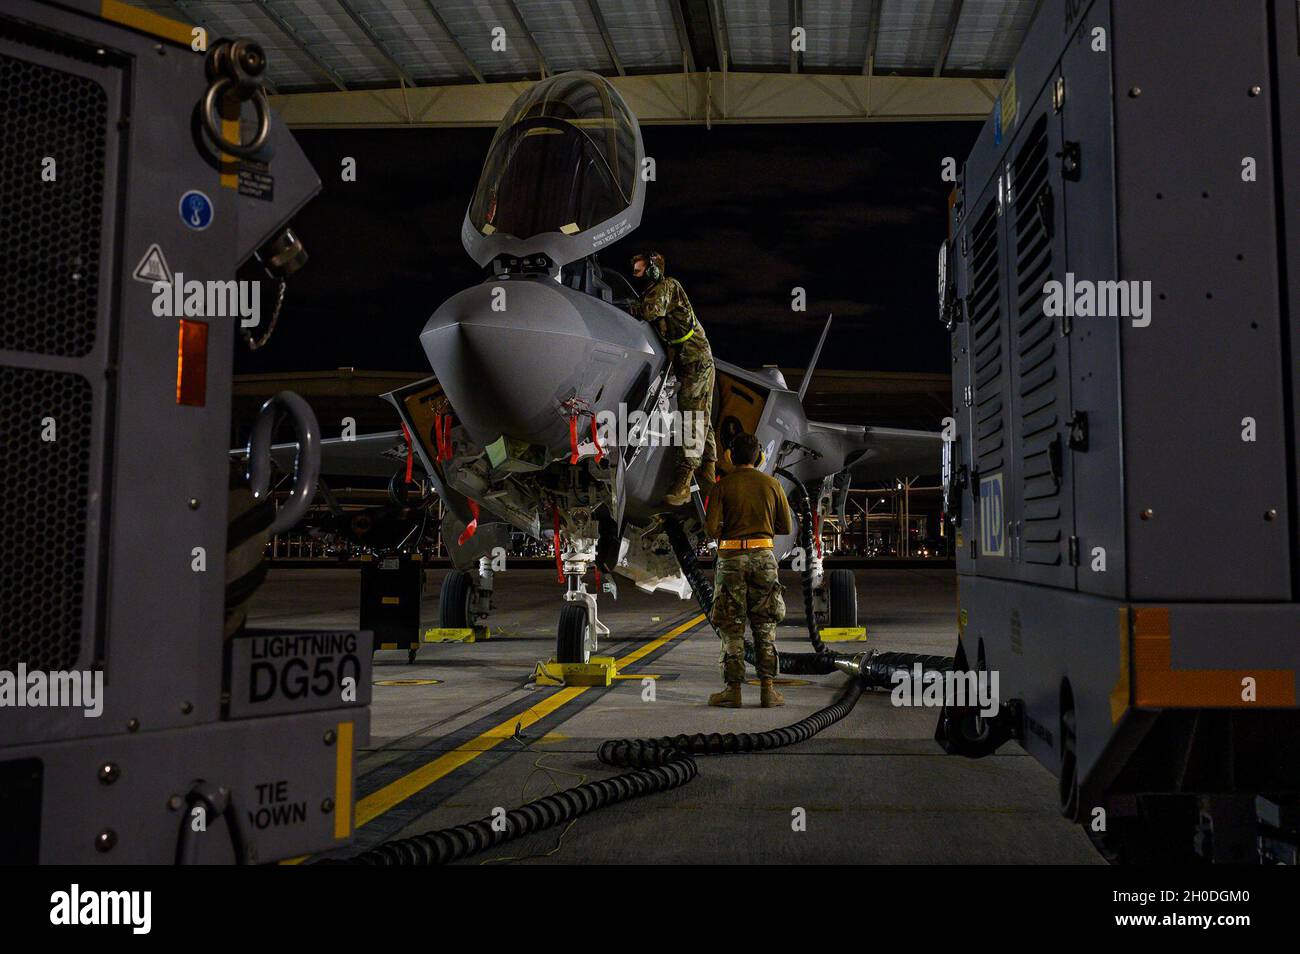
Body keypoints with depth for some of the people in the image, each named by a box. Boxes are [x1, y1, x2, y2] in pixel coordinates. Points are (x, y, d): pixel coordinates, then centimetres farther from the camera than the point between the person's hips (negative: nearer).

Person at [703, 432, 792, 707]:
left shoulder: (722, 486, -4)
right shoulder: (771, 484, 4)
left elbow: (711, 528, -11)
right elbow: (786, 527, 7)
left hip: (731, 557, -2)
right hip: (764, 555, 2)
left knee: (731, 626, 5)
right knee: (765, 625, 9)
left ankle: (733, 689, 5)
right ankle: (767, 688, 7)